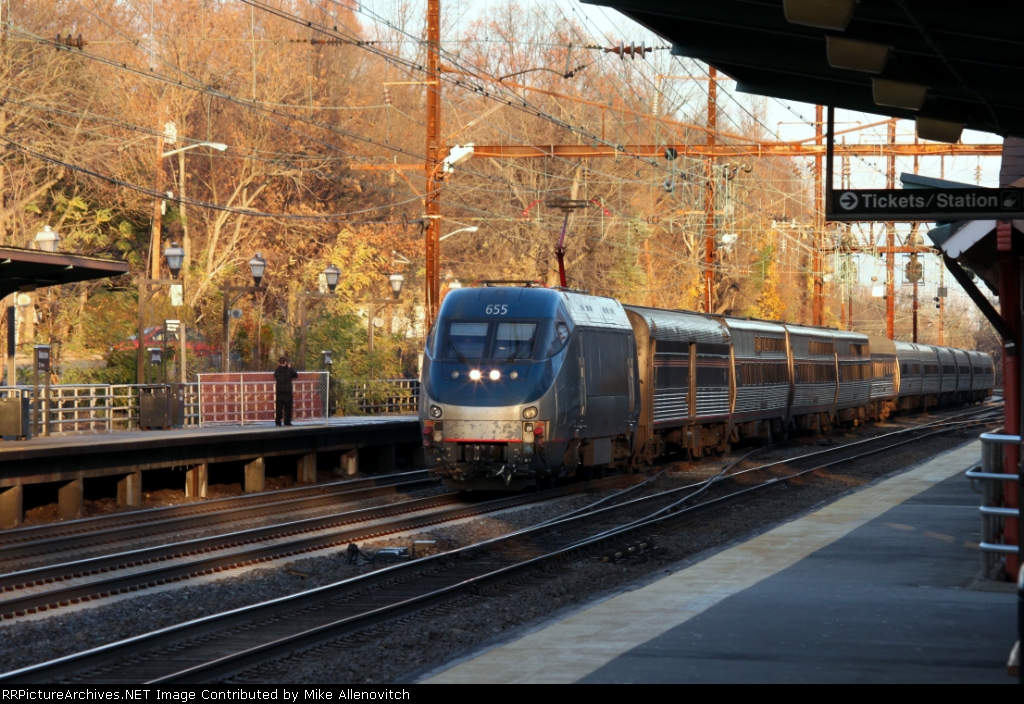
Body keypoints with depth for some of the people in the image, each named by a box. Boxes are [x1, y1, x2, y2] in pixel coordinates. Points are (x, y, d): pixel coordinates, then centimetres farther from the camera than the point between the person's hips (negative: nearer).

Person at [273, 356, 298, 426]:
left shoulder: (277, 370, -1)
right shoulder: (289, 370, -9)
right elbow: (296, 375, 6)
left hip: (279, 391, 3)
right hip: (287, 391, -3)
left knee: (278, 407, 6)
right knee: (288, 407, 3)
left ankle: (277, 421, 4)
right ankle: (287, 422, 1)